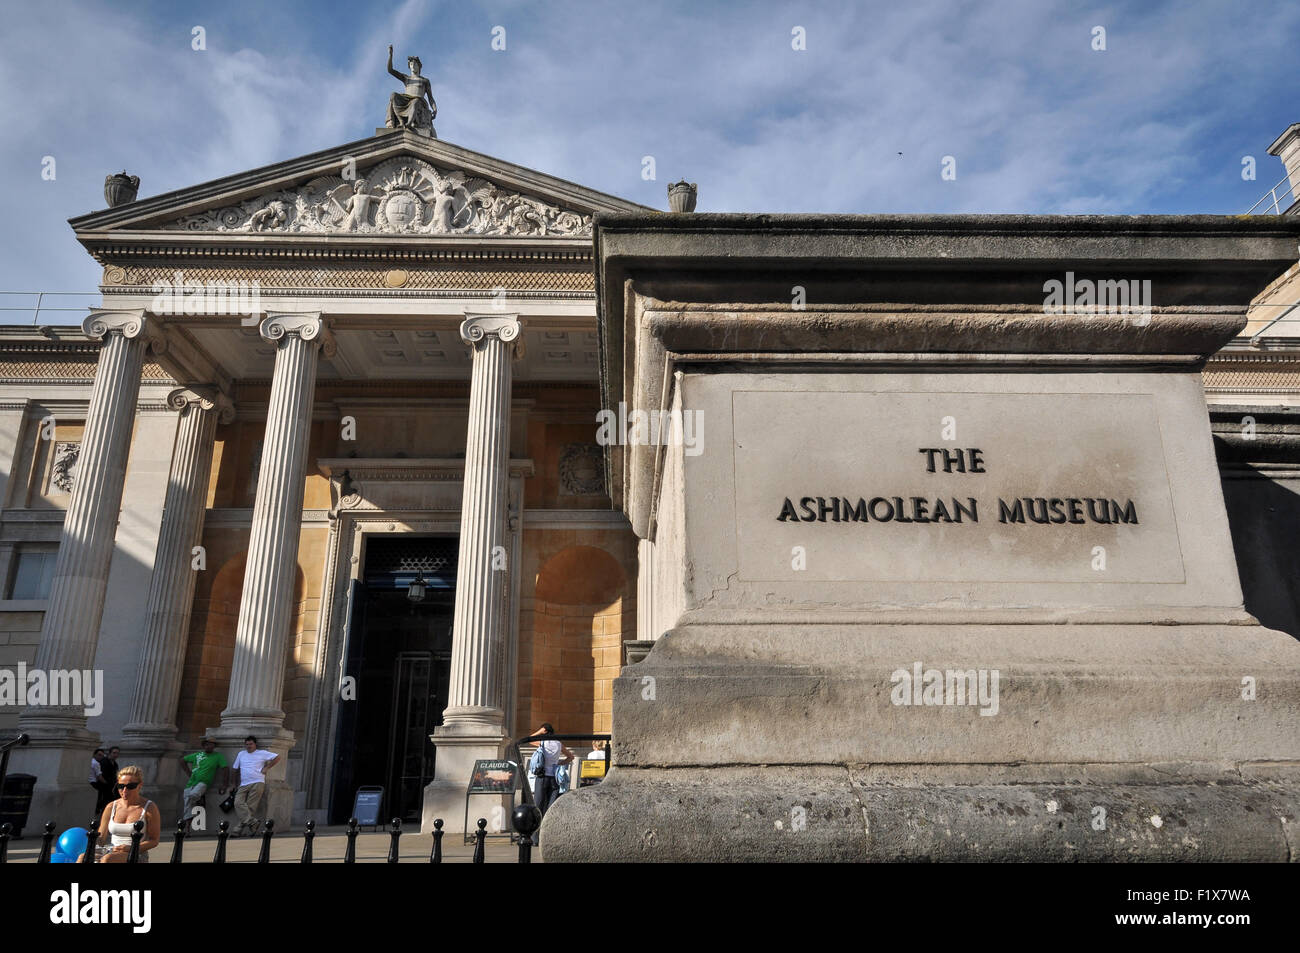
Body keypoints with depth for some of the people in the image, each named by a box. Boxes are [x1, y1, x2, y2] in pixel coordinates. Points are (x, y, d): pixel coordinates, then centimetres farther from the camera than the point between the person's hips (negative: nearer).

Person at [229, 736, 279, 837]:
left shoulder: (262, 753, 10)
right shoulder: (241, 754, 23)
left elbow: (277, 757, 9)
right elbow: (236, 770, 25)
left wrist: (267, 768, 4)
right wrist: (236, 785, 19)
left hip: (257, 783, -4)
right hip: (243, 785, 4)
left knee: (250, 806, -12)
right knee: (238, 803, -20)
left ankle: (239, 830, -13)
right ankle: (252, 822, -29)